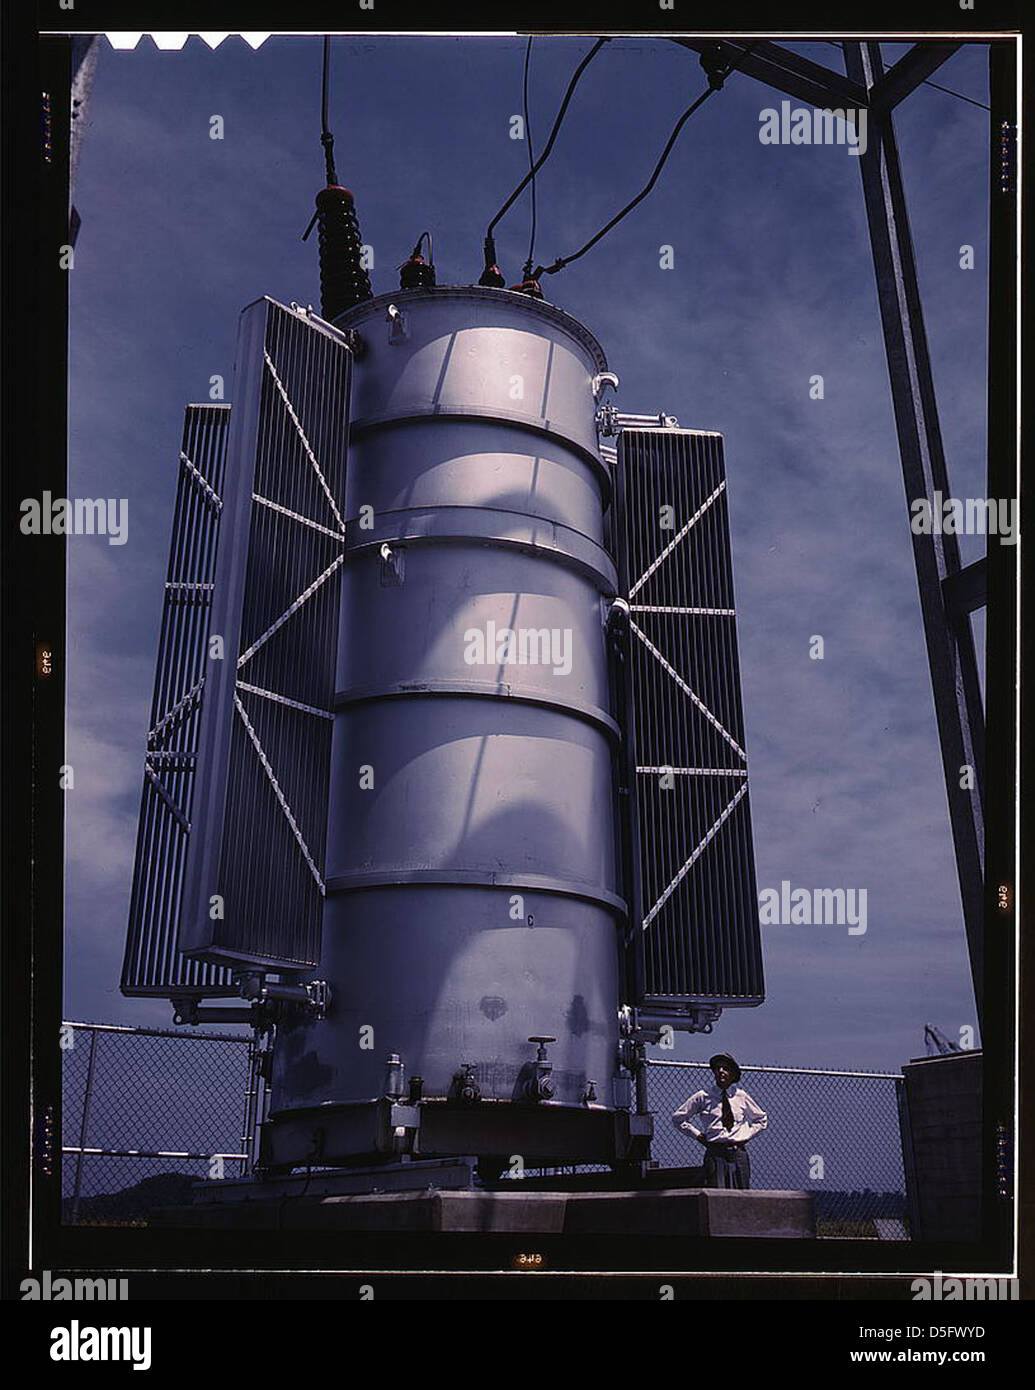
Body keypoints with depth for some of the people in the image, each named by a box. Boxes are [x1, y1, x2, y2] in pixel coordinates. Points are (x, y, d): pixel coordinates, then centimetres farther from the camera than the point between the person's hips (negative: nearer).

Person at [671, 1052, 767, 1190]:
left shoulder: (741, 1096, 9)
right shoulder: (703, 1096, 2)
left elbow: (761, 1119, 24)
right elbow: (678, 1118, 11)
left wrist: (747, 1134, 10)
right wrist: (697, 1135, 3)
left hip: (738, 1154, 2)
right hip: (715, 1154, -2)